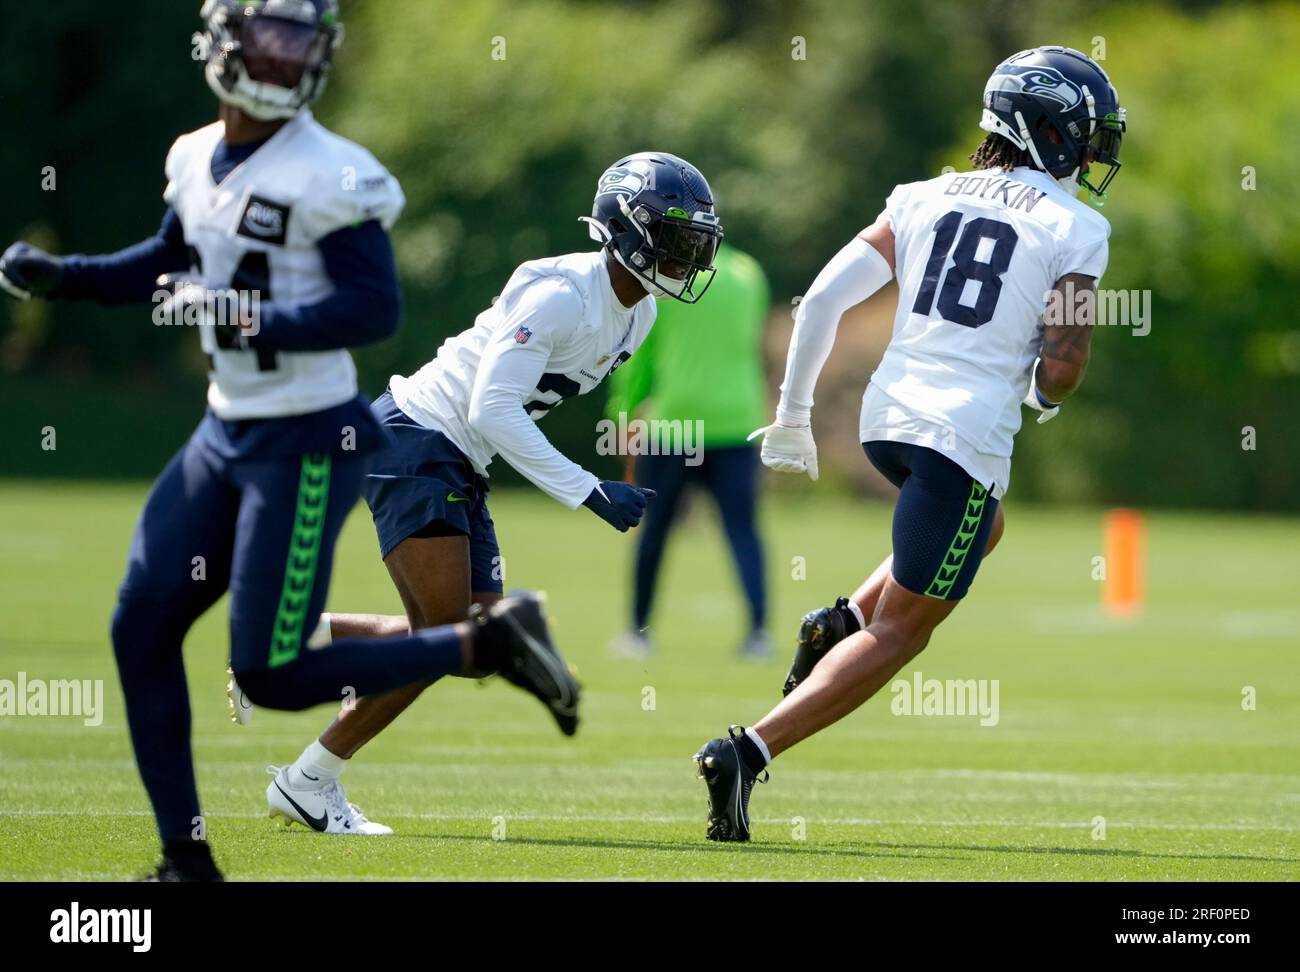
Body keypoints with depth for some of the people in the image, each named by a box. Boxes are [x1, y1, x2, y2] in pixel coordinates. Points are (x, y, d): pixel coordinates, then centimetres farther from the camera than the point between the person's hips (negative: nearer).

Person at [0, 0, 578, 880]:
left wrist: (250, 319, -26)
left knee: (272, 673, -8)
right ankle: (187, 857, 13)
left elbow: (376, 307, -19)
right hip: (226, 434, 8)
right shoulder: (197, 160, 7)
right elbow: (169, 269, 25)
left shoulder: (327, 175, -15)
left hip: (304, 444, -8)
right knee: (143, 627, 4)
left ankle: (486, 642, 6)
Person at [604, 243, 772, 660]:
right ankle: (758, 628, -14)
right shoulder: (748, 275, 7)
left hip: (671, 423, -2)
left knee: (654, 527, 12)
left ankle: (638, 630, 19)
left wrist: (625, 407, 14)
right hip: (736, 421, 2)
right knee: (743, 530, 2)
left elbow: (637, 355, 1)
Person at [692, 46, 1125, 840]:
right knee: (899, 637, 1)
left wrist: (794, 410, 13)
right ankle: (749, 752, -15)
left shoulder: (926, 199, 10)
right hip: (967, 436, -7)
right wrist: (1044, 394, 14)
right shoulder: (1075, 229, -3)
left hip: (886, 416, 7)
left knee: (984, 527, 36)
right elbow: (1060, 370, -10)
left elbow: (824, 298, 4)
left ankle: (845, 622, 15)